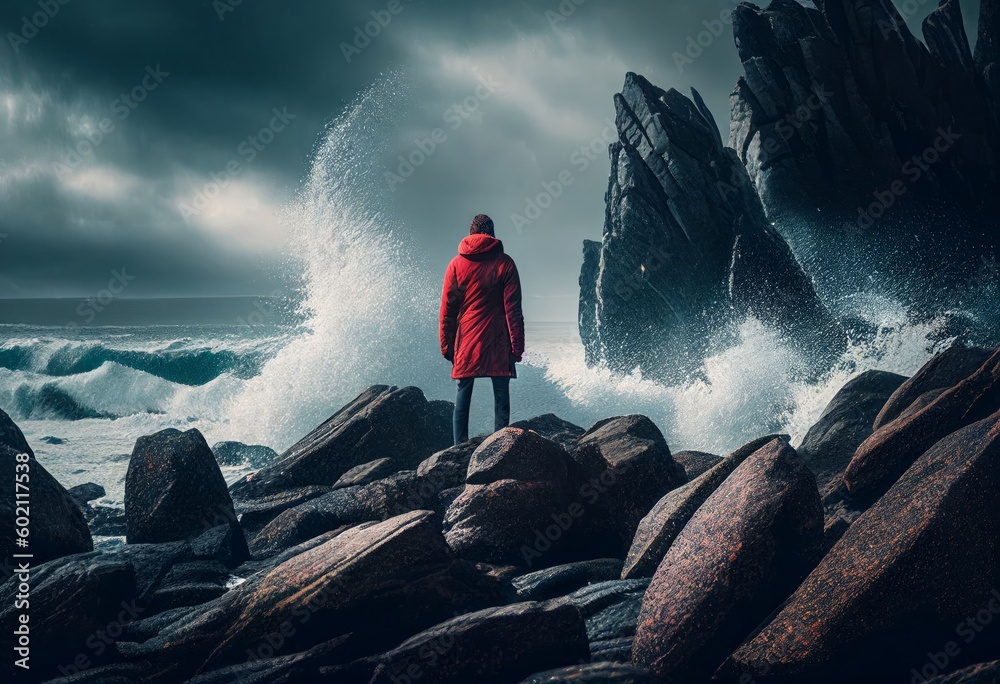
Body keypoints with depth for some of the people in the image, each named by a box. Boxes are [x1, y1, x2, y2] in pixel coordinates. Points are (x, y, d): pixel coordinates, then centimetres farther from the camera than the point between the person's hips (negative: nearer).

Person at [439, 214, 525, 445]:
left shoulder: (456, 264, 4)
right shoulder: (505, 264, 0)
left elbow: (447, 310, 3)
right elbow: (513, 309, -3)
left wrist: (446, 345, 9)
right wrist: (517, 346, -1)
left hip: (466, 341, 2)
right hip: (498, 344, -1)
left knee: (463, 395, 6)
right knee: (501, 395, 1)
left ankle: (460, 448, 3)